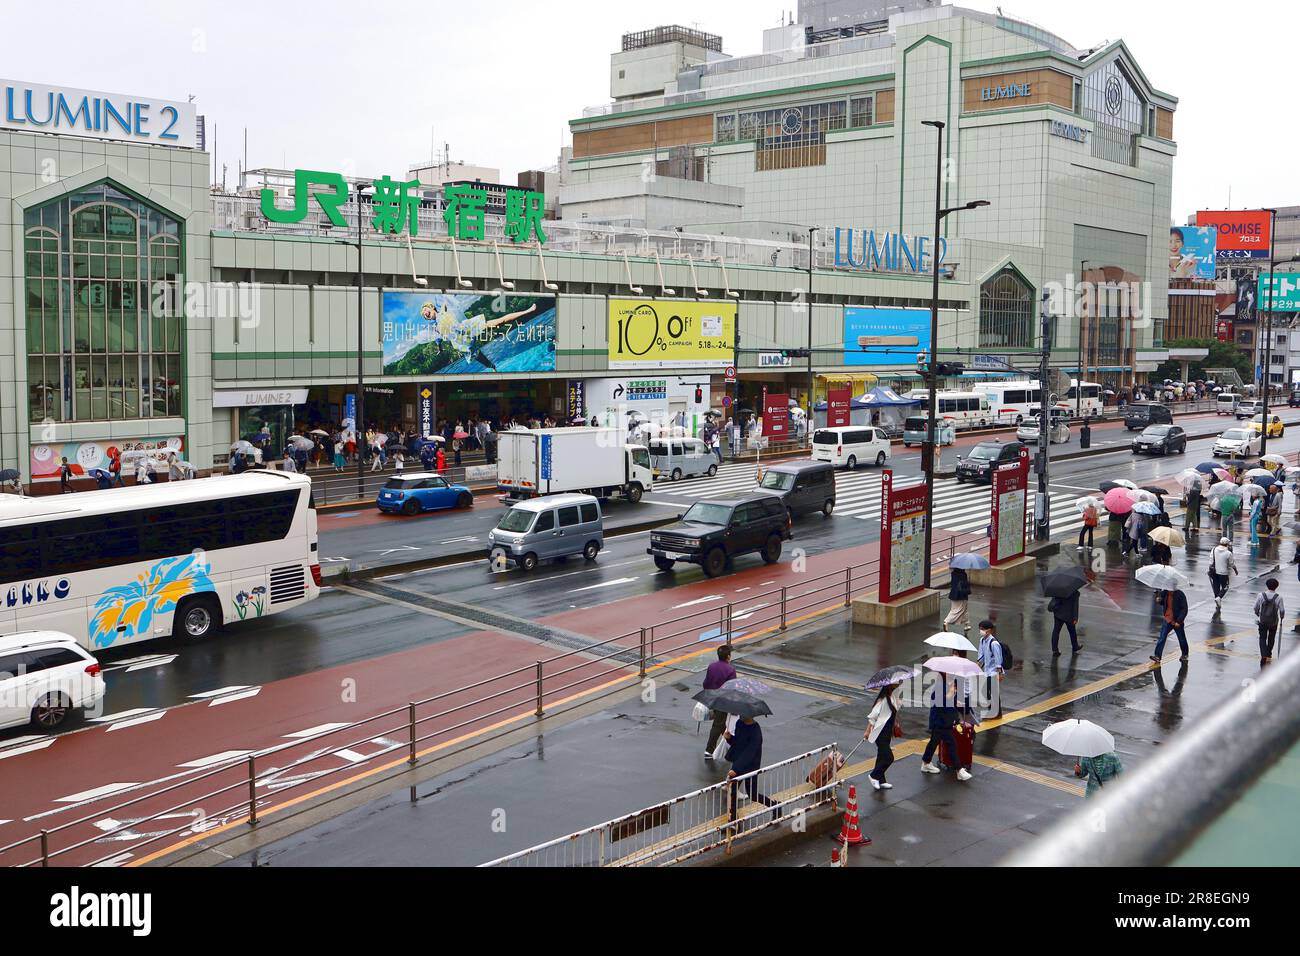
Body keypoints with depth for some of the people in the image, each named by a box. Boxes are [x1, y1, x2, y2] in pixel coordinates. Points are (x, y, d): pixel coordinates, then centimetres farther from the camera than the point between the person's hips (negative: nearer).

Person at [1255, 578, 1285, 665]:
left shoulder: (1261, 596, -12)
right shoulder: (1279, 597, -15)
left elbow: (1256, 608, -3)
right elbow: (1282, 610, -11)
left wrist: (1257, 615, 17)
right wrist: (1281, 618, 10)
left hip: (1263, 621, 0)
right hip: (1274, 622, 0)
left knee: (1262, 638, 7)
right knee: (1271, 638, 20)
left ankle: (1263, 655, -12)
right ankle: (1269, 655, 35)